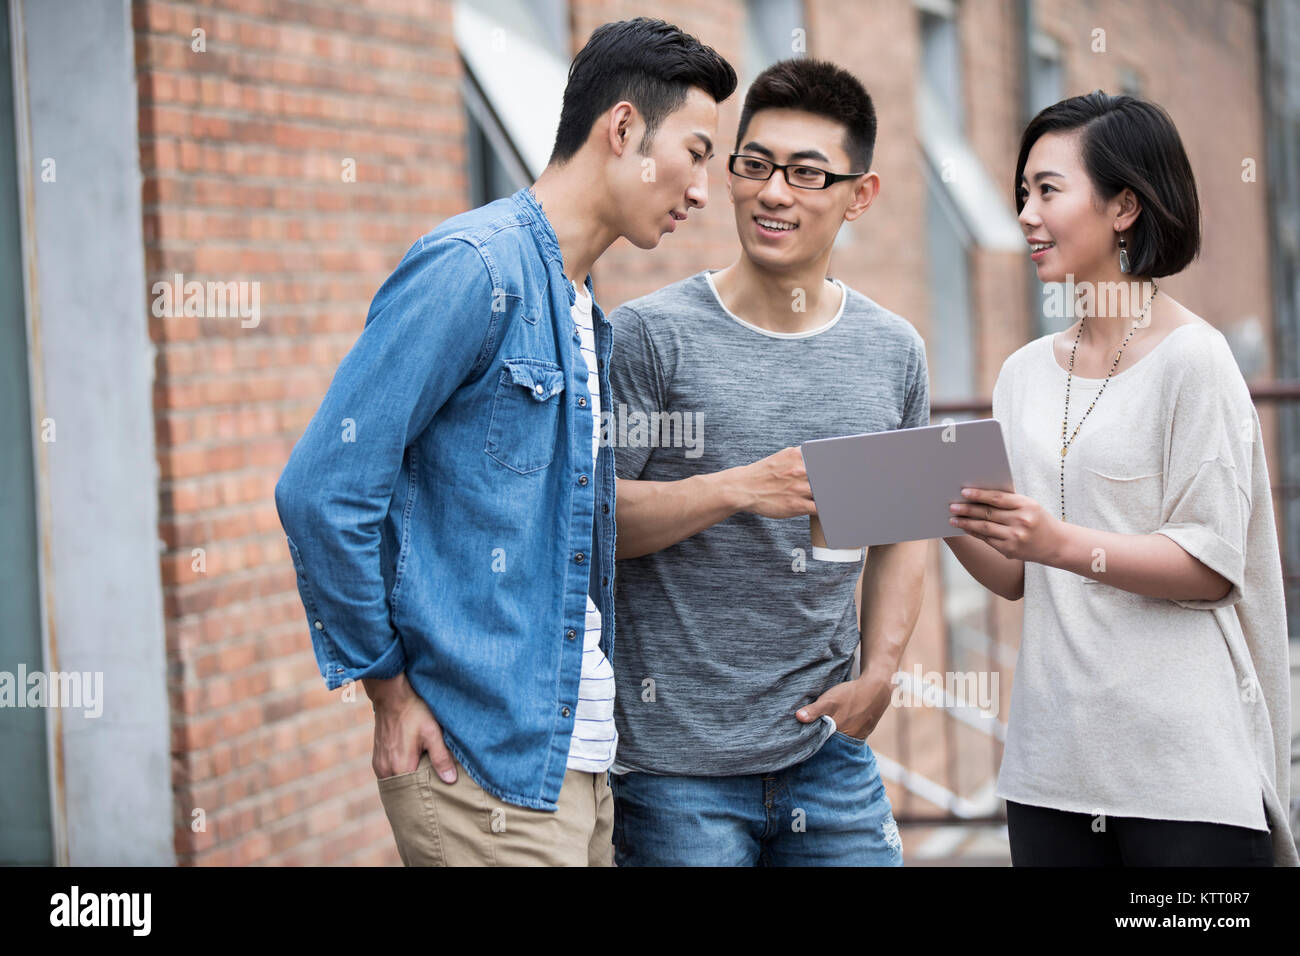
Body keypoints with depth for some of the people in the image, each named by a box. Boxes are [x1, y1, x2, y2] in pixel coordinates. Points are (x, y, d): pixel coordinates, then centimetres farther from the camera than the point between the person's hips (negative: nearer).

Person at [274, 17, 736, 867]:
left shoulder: (587, 316, 16)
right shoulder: (473, 268, -13)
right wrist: (390, 689, -11)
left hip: (580, 757, 9)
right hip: (485, 766, -9)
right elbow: (324, 493, -17)